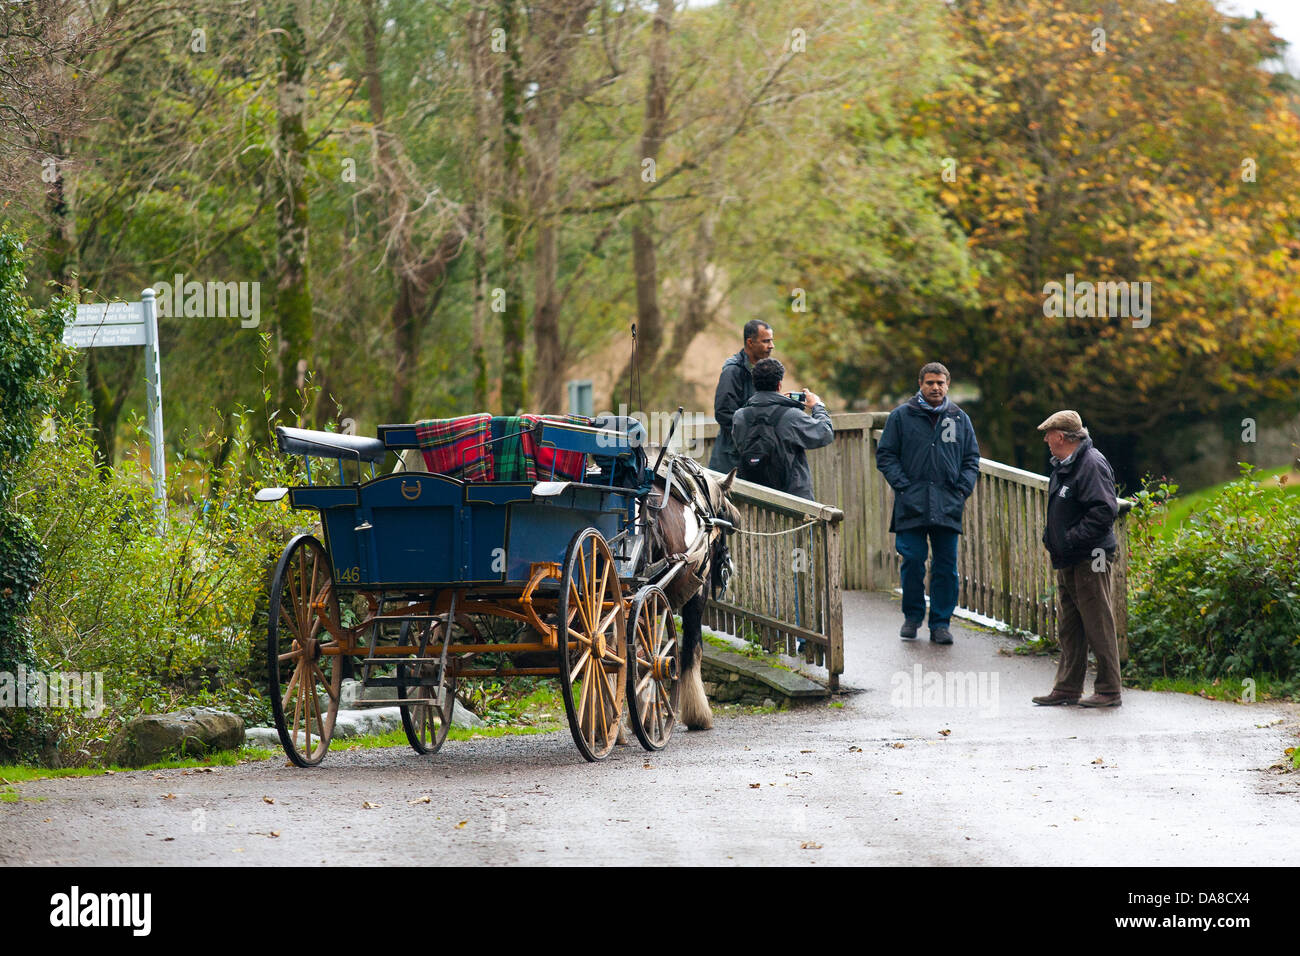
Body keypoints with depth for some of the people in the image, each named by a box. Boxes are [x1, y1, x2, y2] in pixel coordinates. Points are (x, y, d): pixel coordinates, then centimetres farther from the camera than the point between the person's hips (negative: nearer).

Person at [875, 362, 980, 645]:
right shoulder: (901, 416, 5)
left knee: (947, 567, 1)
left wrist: (963, 490, 1)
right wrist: (903, 486, -7)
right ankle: (912, 618, 14)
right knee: (912, 562, -2)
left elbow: (972, 459, 16)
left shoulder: (960, 419, 12)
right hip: (911, 505, -2)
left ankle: (941, 622, 8)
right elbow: (885, 455, 4)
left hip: (948, 506, 2)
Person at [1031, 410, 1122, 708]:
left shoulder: (1092, 465, -15)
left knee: (1098, 625, -6)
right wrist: (1050, 537, 12)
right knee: (1069, 627, 14)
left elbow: (1104, 511, -24)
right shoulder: (1063, 466, 16)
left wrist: (1070, 540, -21)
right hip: (1067, 561, 10)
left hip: (1090, 560, -10)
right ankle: (1067, 688, 19)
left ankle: (1109, 691, -2)